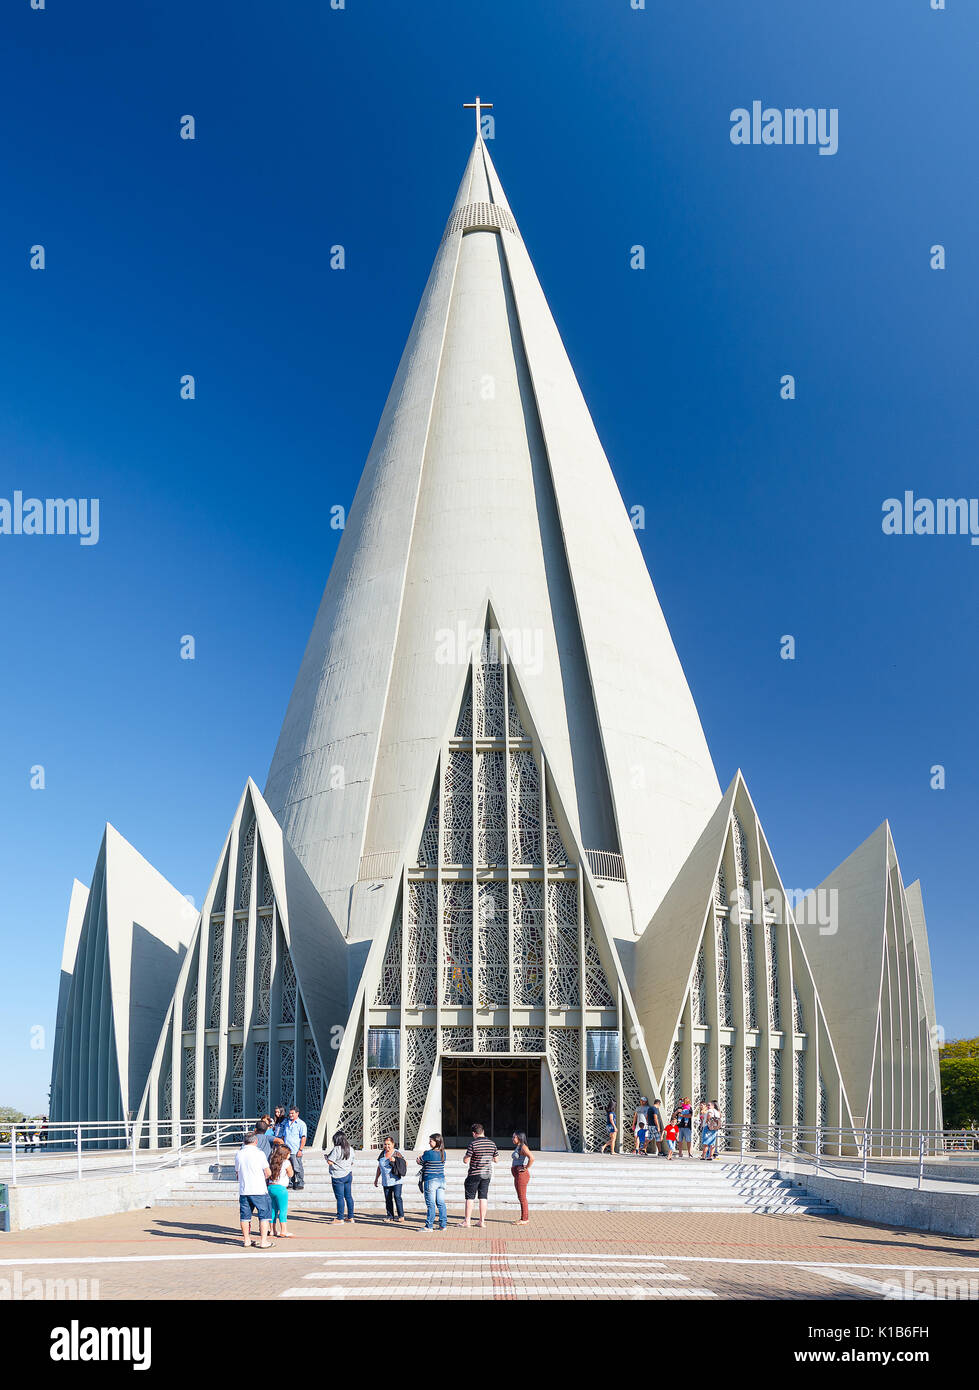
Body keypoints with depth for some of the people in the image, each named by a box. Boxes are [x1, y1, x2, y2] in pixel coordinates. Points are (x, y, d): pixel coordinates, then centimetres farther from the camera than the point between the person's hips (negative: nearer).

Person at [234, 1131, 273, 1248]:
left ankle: (247, 1240, 19)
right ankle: (263, 1241, 1)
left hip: (243, 1190, 4)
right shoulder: (259, 1153, -9)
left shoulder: (238, 1154, 5)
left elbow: (237, 1172, 15)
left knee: (245, 1216, 14)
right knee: (264, 1214, 4)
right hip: (259, 1190, -4)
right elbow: (268, 1173, -6)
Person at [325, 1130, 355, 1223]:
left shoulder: (336, 1149, -16)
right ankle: (350, 1217, 18)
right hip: (348, 1175, 7)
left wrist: (327, 1157, 1)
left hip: (338, 1176, -7)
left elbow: (330, 1162, -17)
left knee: (340, 1197, -3)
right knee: (348, 1196, 12)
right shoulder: (350, 1149, 6)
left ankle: (340, 1218, 0)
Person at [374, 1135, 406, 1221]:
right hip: (386, 1181, 5)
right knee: (388, 1198, 3)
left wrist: (395, 1161, -18)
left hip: (396, 1180, -5)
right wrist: (376, 1178, 20)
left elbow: (405, 1164, -5)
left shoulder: (397, 1153, -3)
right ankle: (390, 1216, 12)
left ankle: (401, 1216, -6)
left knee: (397, 1196, -12)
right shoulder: (382, 1154, 12)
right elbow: (379, 1168, 21)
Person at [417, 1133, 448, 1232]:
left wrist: (420, 1156, 18)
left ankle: (429, 1226, 6)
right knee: (441, 1203, 10)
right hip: (441, 1180, 6)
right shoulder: (443, 1153, 3)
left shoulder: (429, 1153, -17)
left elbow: (419, 1161, -2)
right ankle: (443, 1225, 13)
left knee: (431, 1204, 1)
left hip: (430, 1181, -6)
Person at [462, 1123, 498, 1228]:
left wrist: (465, 1155, 10)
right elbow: (496, 1160, 10)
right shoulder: (492, 1144, 2)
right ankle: (482, 1221, 9)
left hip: (474, 1174, -5)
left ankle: (467, 1221, 7)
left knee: (470, 1197, 4)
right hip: (487, 1174, 5)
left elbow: (466, 1161, -12)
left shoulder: (473, 1144, -14)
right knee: (483, 1197, 9)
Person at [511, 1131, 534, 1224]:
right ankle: (525, 1218, 20)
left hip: (522, 1174, -10)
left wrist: (526, 1168, -20)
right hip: (517, 1175, 10)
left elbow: (531, 1158, -29)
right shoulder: (517, 1147, 15)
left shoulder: (523, 1147, -15)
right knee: (520, 1198, 14)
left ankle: (525, 1219, 0)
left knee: (522, 1197, -5)